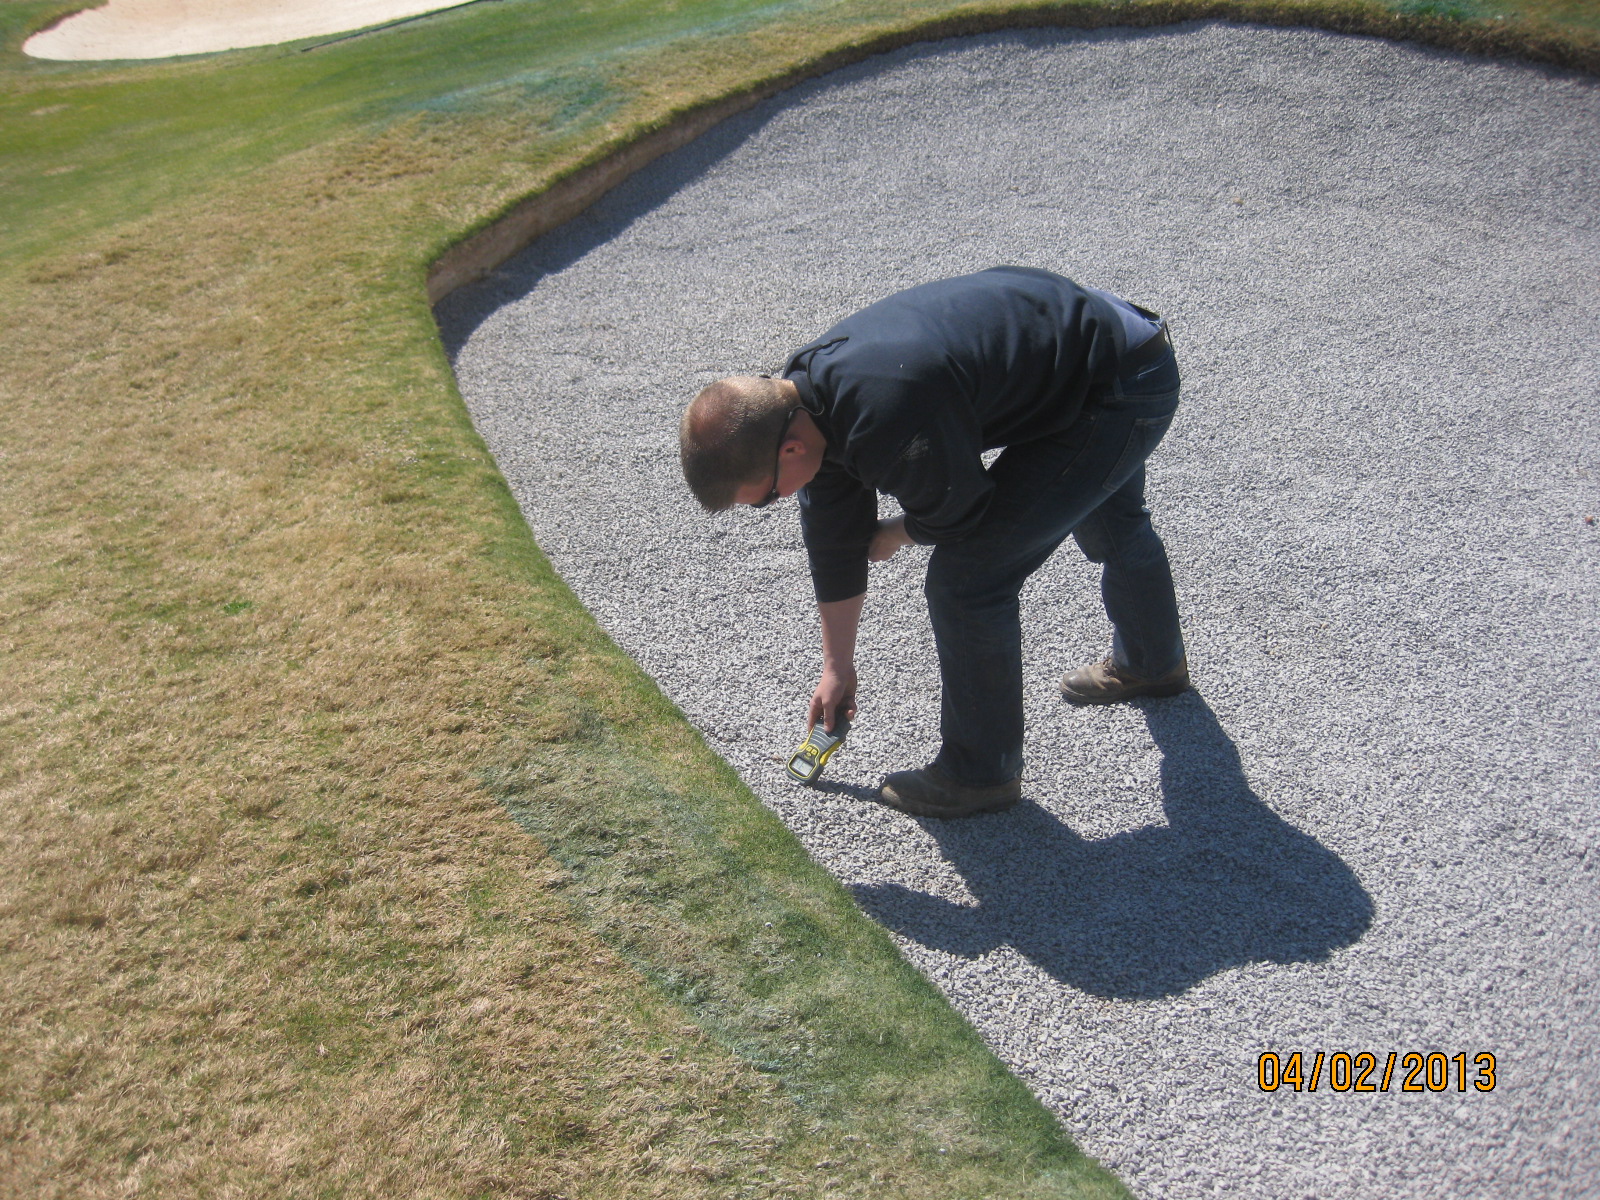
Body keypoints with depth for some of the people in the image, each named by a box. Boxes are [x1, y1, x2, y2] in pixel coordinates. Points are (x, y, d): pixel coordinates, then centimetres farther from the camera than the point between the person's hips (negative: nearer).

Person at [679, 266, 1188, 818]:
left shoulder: (891, 423, -38)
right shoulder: (805, 398, -7)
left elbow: (956, 517, -18)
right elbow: (834, 544, 6)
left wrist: (894, 536, 4)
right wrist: (837, 668, 15)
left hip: (1123, 391, -9)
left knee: (965, 579, -10)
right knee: (1112, 531, 34)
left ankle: (980, 775, 9)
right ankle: (1153, 663, 64)